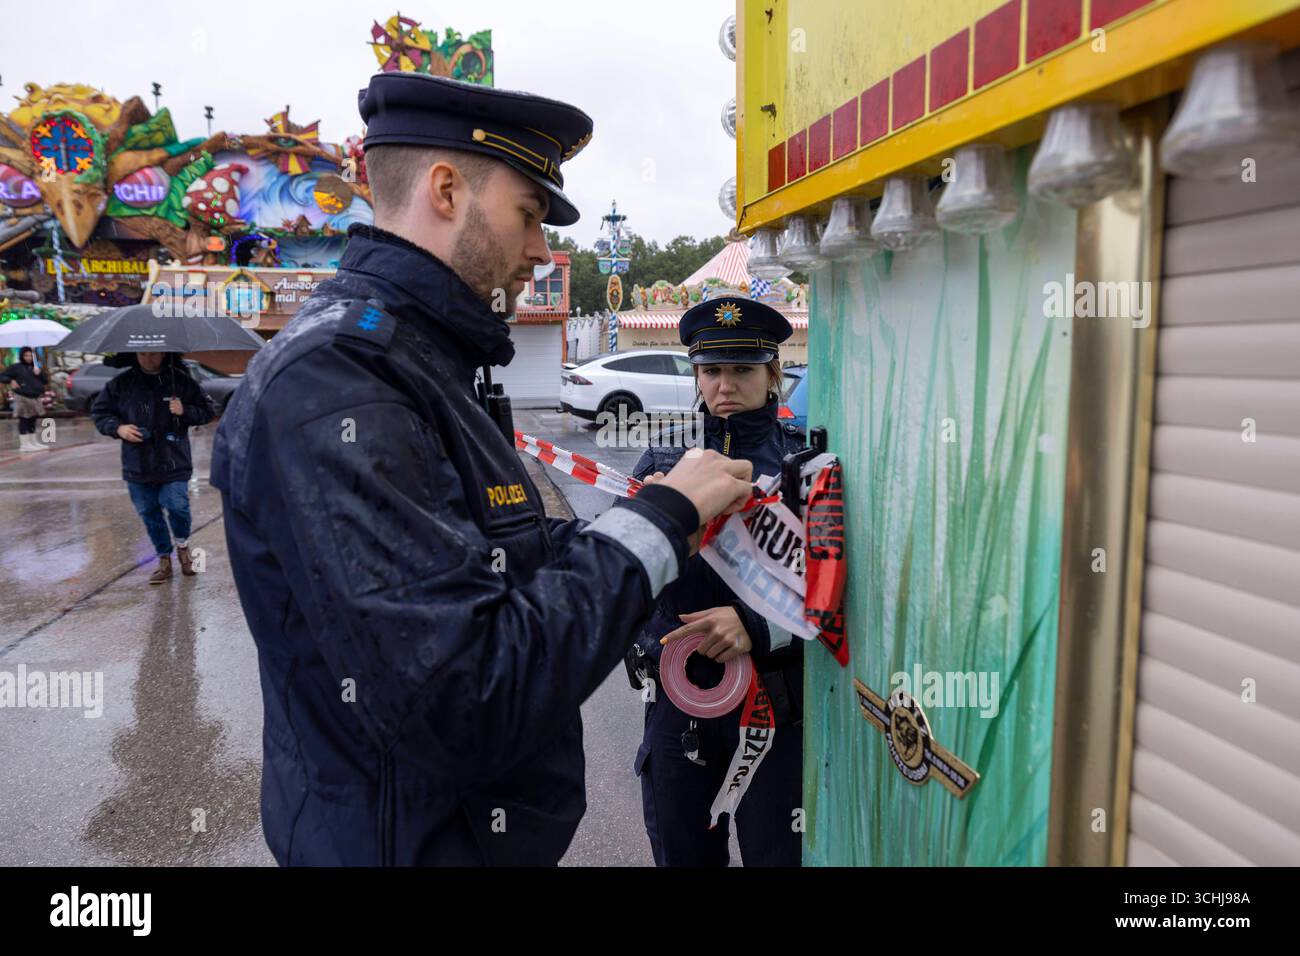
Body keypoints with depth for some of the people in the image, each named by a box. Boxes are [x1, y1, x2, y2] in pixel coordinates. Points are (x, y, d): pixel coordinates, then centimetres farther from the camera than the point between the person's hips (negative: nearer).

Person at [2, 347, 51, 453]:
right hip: (22, 398, -6)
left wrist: (40, 373, -6)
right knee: (24, 420, -5)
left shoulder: (35, 367, 13)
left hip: (34, 398, 6)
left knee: (32, 420, 13)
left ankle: (34, 442, 21)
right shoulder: (16, 367, -2)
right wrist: (11, 381, -18)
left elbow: (46, 381, 13)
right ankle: (24, 444, -3)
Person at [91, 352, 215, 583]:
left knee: (177, 506, -15)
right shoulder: (121, 384, 2)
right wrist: (117, 428, -6)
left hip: (174, 463, -2)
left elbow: (208, 410, 4)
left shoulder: (181, 381, -1)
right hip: (138, 466, 3)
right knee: (149, 513, 9)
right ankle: (164, 560, 26)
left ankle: (183, 545, 17)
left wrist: (185, 411, -15)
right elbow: (99, 411, 13)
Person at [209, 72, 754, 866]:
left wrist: (668, 516, -1)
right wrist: (658, 521, -23)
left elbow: (499, 561, 5)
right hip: (415, 837, -9)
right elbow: (464, 702, -32)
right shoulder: (333, 376, -25)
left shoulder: (420, 360, 8)